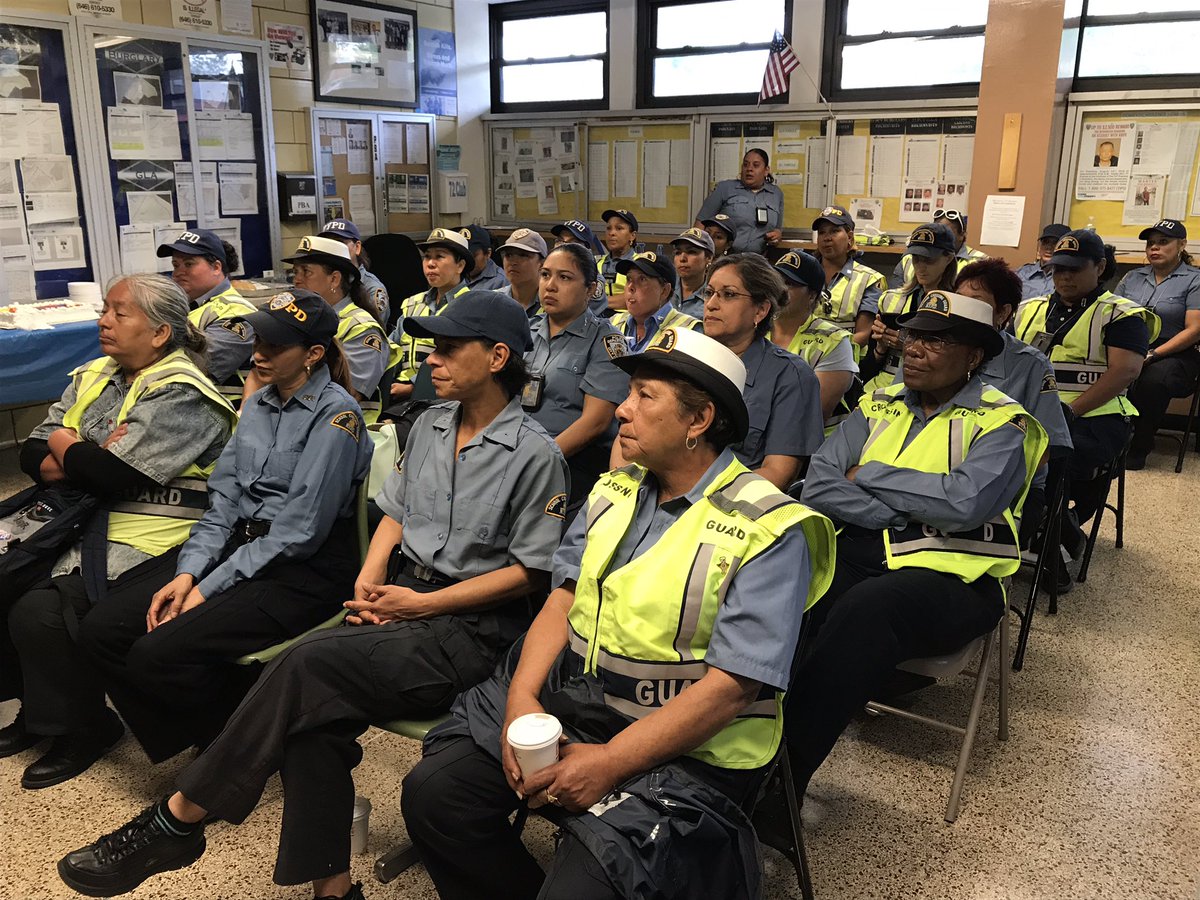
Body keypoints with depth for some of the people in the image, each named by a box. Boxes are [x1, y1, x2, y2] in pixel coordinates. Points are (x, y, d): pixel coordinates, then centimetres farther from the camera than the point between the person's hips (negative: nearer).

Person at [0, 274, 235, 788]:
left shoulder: (180, 394, -15)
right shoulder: (93, 377, 12)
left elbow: (107, 474, -22)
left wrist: (65, 446, -1)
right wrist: (89, 457, -13)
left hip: (144, 539, -8)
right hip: (78, 520, 8)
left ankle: (83, 729, 3)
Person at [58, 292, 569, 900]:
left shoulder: (535, 454, -8)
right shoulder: (430, 424, 14)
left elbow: (529, 571, -9)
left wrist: (420, 604, -11)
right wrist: (369, 580, 1)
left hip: (470, 627, -6)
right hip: (400, 597, 6)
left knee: (307, 665, -25)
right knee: (313, 719, -21)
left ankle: (176, 820, -10)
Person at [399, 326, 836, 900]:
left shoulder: (768, 532, -15)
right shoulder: (614, 492, 8)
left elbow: (730, 687, -19)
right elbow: (563, 599, 5)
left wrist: (610, 762, -22)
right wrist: (522, 697, -11)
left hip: (684, 750, -6)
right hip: (568, 703, 6)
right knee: (431, 792, -5)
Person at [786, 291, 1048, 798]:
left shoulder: (1001, 424, 5)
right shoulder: (878, 406, 17)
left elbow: (966, 501, -16)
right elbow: (818, 486, 4)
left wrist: (867, 475, -6)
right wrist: (910, 511, -9)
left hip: (951, 575, -3)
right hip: (856, 554, 4)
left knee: (869, 606, -35)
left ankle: (783, 774, -29)